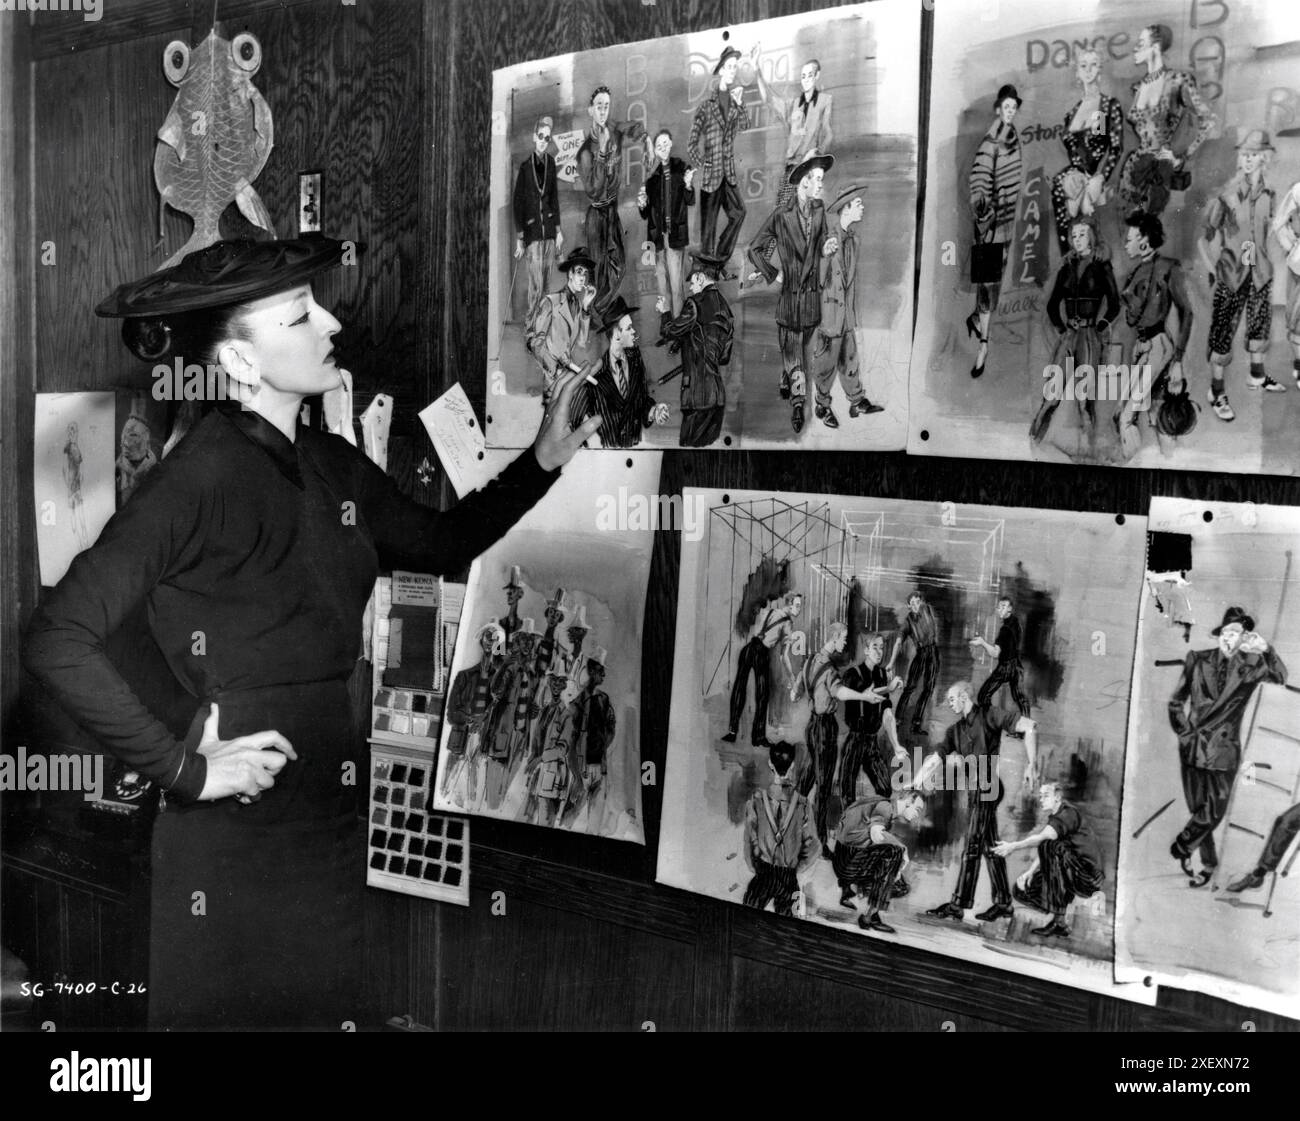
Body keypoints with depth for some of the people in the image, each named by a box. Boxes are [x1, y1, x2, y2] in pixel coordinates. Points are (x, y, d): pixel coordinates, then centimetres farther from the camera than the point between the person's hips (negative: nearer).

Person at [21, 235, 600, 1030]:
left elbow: (445, 542, 19)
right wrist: (184, 769, -17)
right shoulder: (201, 476, -17)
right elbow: (59, 642, -20)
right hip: (236, 843, -7)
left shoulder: (331, 466, 7)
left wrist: (544, 460, 8)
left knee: (330, 1010, 18)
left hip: (335, 828, 7)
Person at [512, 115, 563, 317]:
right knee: (536, 284, -10)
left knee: (546, 281, 7)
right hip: (532, 228, -4)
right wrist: (519, 238, -5)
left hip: (549, 226, 4)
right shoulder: (525, 167, -3)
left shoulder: (550, 162, 9)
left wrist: (558, 230, 14)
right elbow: (517, 203, -1)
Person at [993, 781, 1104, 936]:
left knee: (1052, 847, -30)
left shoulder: (1068, 814, -14)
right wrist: (1030, 872, -9)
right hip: (1068, 875, 8)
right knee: (1021, 889, 2)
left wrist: (1013, 846, -35)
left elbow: (1043, 838, -29)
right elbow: (1042, 849, 7)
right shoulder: (1053, 818, 14)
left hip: (1086, 876, -8)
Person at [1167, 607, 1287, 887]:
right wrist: (1184, 731, 4)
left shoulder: (1251, 665, -2)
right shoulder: (1198, 660, 0)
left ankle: (1181, 848, 21)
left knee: (1213, 812, -2)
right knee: (1200, 811, 7)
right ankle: (1208, 863, 24)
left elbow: (1280, 677, -21)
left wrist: (1265, 650, -37)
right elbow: (1176, 702, 9)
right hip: (1193, 748, 1)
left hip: (1223, 752, -1)